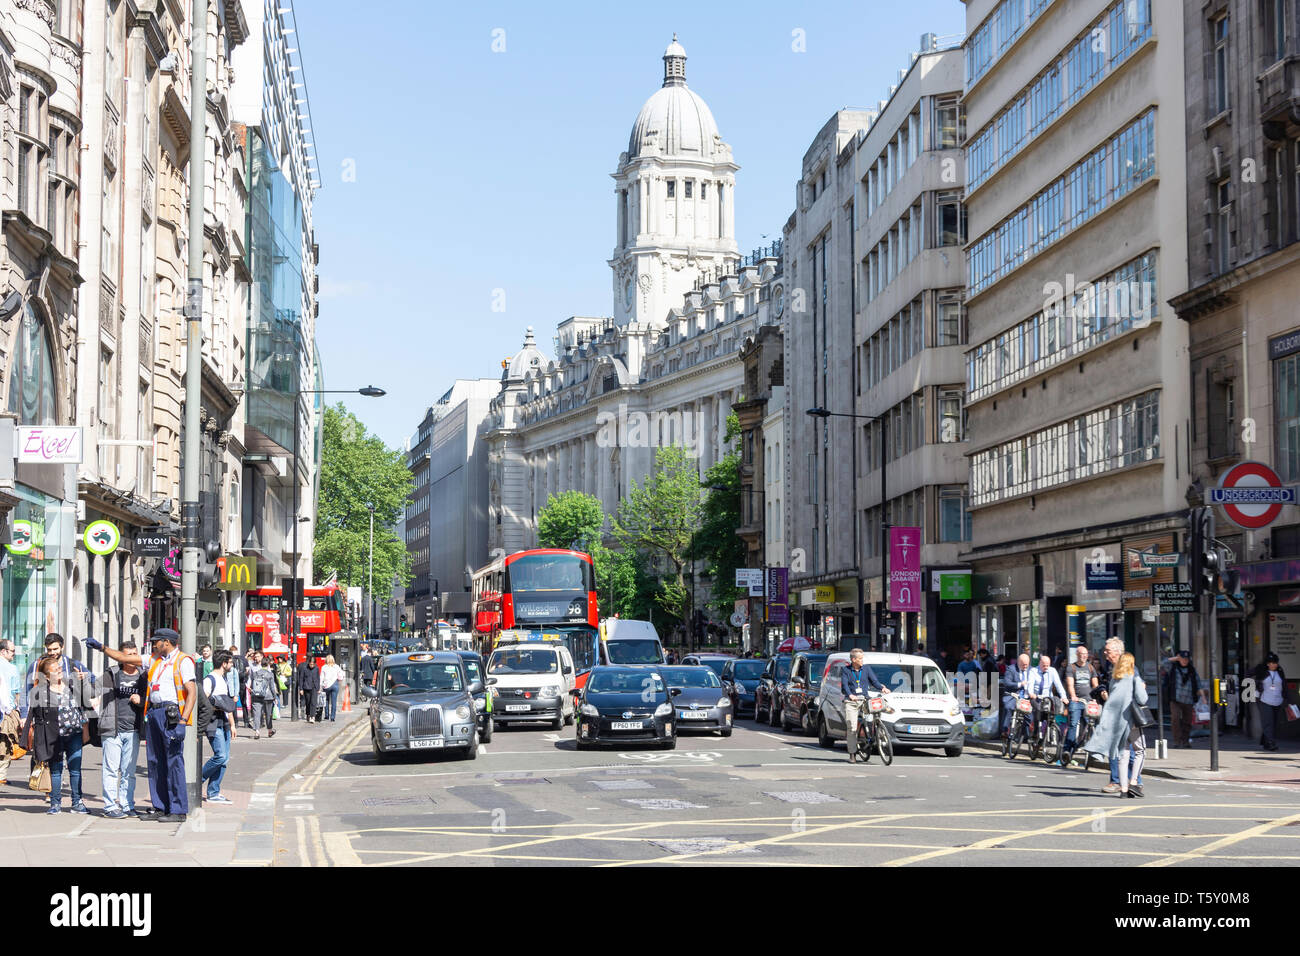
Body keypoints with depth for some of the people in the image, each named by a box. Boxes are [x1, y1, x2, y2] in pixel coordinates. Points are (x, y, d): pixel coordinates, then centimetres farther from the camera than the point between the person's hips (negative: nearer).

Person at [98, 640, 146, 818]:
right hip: (112, 730, -3)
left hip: (133, 731, 3)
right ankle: (110, 806, 2)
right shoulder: (111, 675, 2)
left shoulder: (143, 677, 12)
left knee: (129, 771, 9)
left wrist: (141, 700, -2)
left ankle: (127, 805, 17)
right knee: (111, 769, -3)